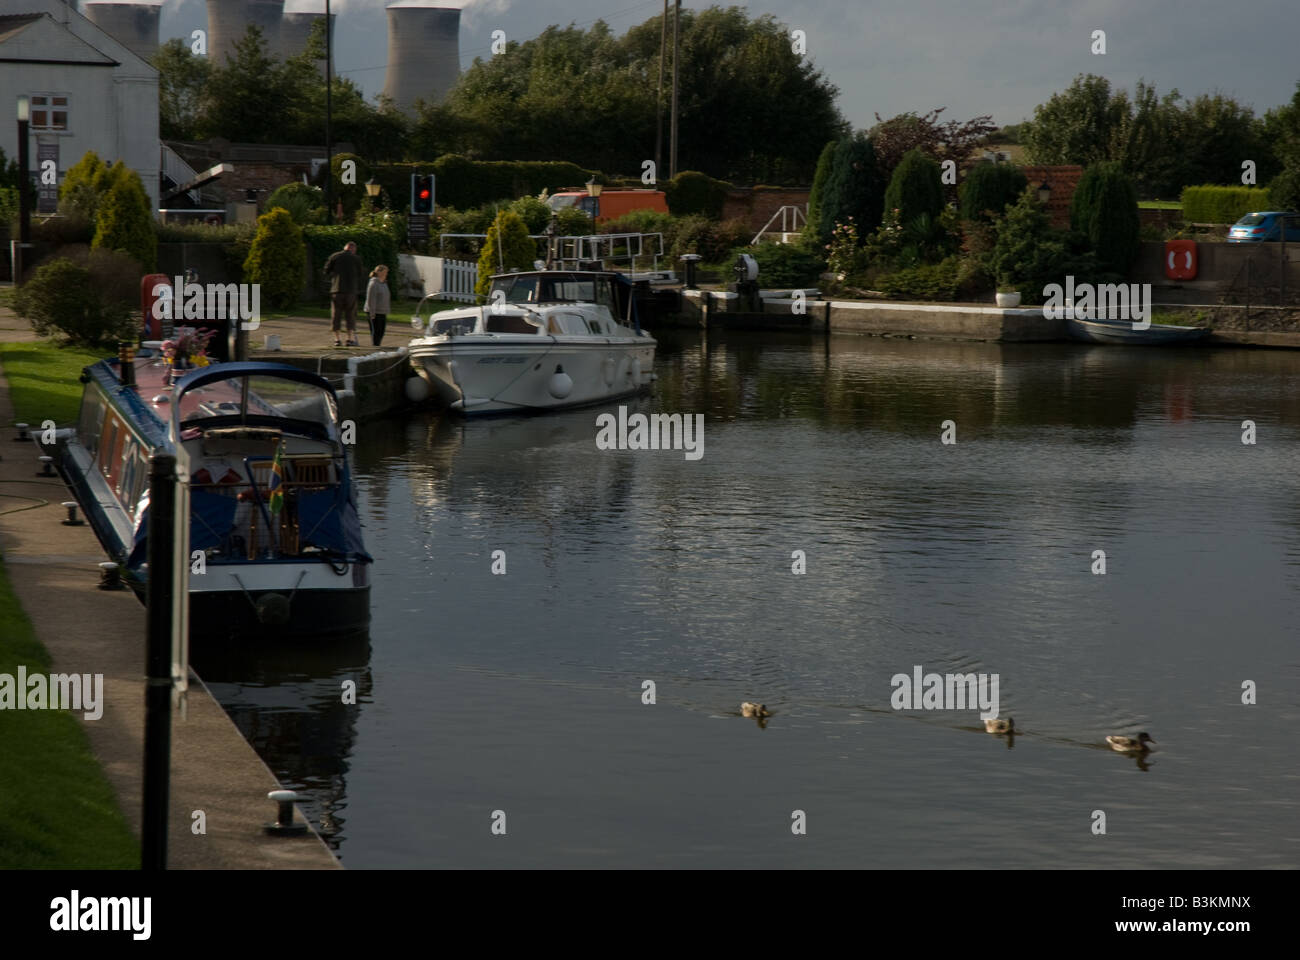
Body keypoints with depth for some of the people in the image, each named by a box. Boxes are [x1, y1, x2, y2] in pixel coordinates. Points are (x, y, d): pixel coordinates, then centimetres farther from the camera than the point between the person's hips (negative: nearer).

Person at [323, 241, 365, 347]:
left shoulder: (334, 256, 4)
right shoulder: (356, 259, 1)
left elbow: (327, 271, 6)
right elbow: (361, 276, 5)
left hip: (337, 290, 1)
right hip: (351, 290, -1)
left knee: (336, 315, 6)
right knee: (350, 315, 6)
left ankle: (336, 339, 1)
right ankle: (350, 339, -2)